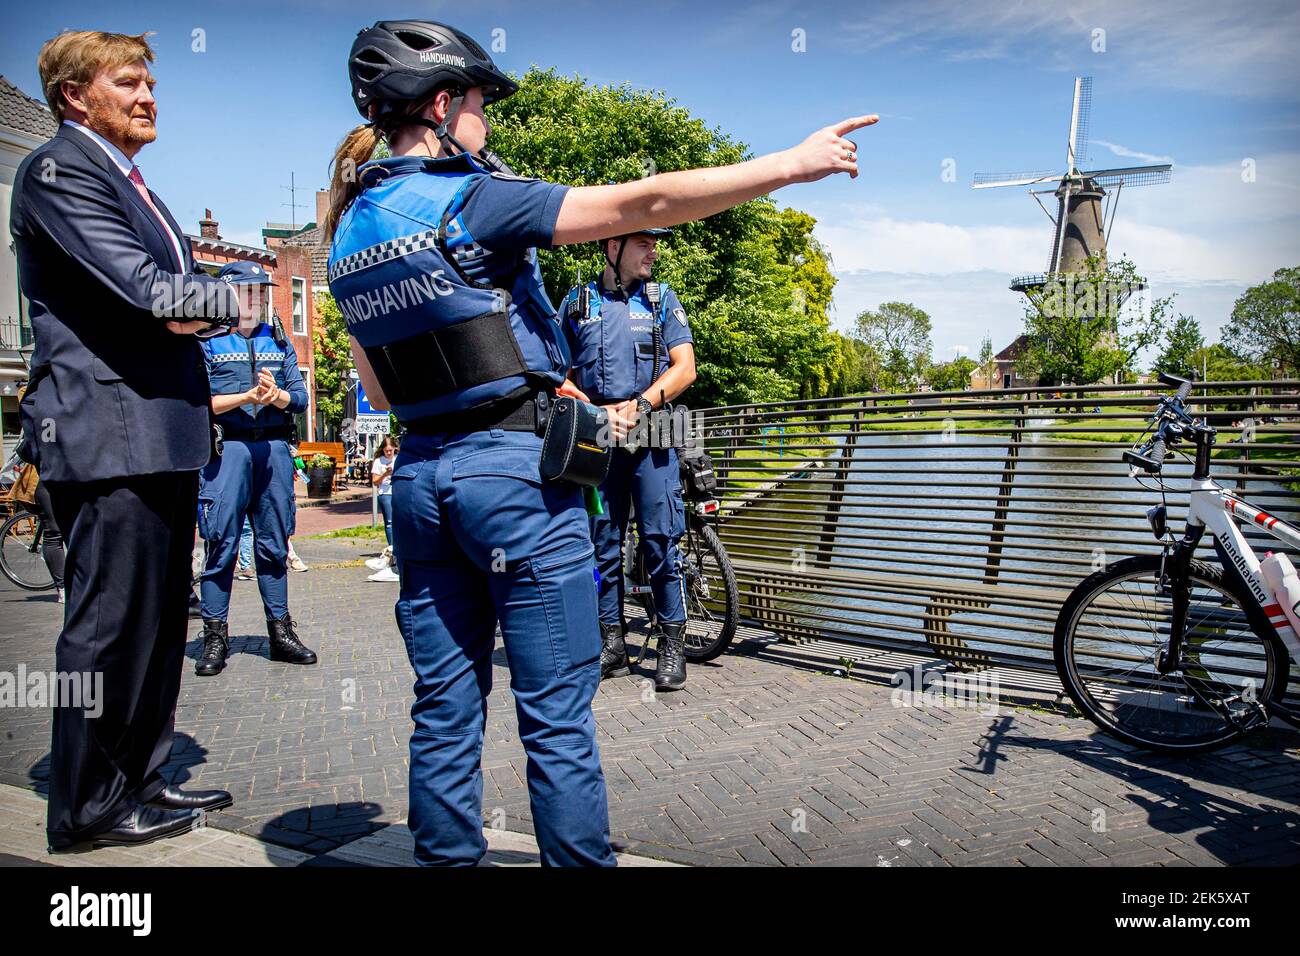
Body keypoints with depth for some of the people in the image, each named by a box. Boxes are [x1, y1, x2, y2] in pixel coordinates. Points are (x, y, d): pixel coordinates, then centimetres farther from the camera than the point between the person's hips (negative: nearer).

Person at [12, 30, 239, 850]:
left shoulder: (131, 184, 24)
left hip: (162, 431, 10)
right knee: (110, 622, -4)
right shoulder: (58, 168, -5)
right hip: (111, 430, -9)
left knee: (159, 620, 14)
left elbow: (171, 295, 20)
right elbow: (143, 288, -17)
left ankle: (141, 778, 26)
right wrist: (231, 300, -2)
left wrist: (190, 313, -3)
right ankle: (89, 807, 10)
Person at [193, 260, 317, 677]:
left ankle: (280, 632, 15)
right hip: (227, 447, -4)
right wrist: (248, 396, -15)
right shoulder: (206, 340, 5)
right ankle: (215, 638, 5)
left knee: (274, 545, 8)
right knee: (221, 545, -3)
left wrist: (276, 394, -10)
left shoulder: (278, 339, 16)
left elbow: (300, 397, 10)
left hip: (275, 448, 4)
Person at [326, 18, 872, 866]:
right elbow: (645, 203, -15)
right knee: (557, 718, 3)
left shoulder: (348, 233, 12)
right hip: (516, 470, -7)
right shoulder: (472, 199, -10)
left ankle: (447, 859, 26)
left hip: (420, 477, 8)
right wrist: (794, 163, -7)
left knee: (444, 714, 14)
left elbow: (382, 391, 16)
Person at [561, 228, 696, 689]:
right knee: (602, 541, 5)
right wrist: (593, 409, -9)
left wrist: (638, 405, -12)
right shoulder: (578, 302, 10)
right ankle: (613, 642, 15)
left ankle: (673, 643, 6)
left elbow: (684, 368, 2)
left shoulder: (662, 299, 10)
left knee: (660, 540, -4)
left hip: (651, 436, -1)